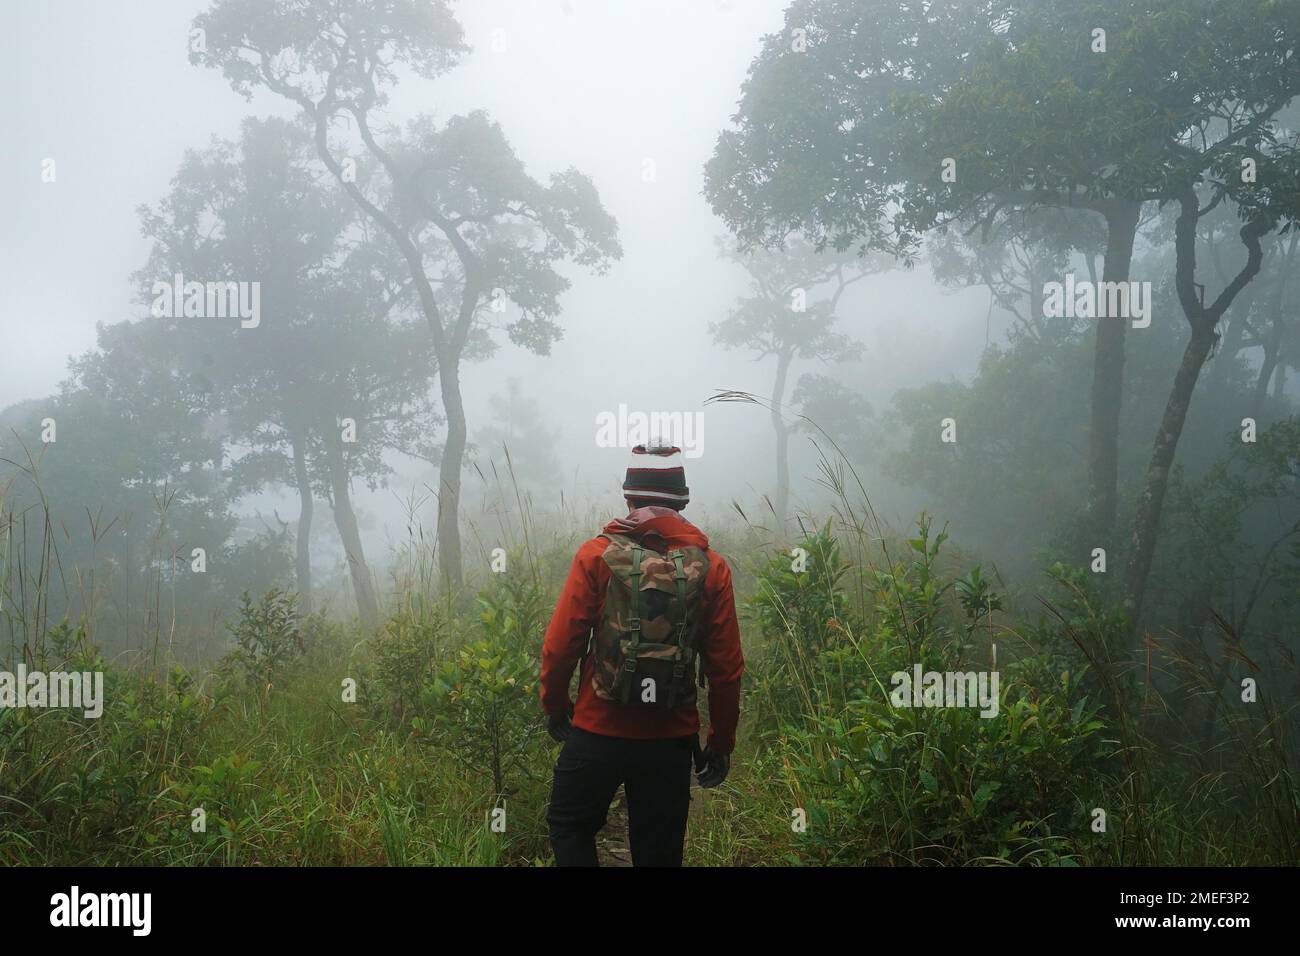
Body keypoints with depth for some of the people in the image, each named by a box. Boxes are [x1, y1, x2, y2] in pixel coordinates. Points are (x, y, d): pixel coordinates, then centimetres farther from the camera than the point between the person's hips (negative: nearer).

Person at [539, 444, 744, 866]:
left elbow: (560, 644, -7)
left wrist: (555, 707, 9)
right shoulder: (711, 567, -1)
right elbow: (727, 668, -2)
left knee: (569, 827, 18)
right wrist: (720, 744, 8)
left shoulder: (598, 554, -5)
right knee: (659, 853, 12)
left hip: (598, 733, -2)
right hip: (672, 742, 2)